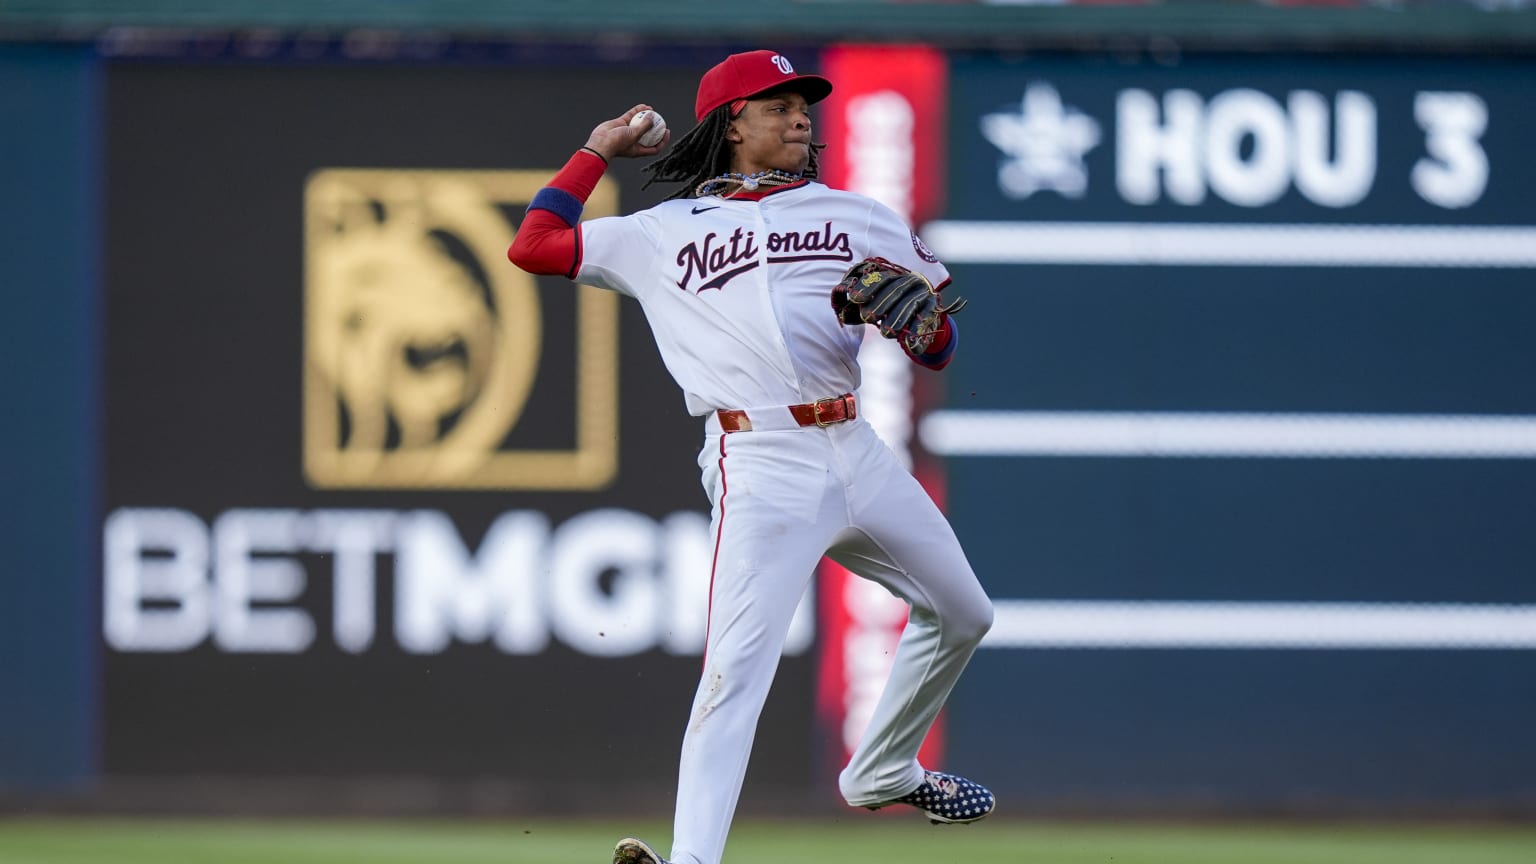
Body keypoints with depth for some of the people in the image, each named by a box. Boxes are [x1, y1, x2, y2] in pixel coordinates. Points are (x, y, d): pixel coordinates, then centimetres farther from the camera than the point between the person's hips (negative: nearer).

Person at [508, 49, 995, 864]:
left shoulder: (857, 217, 16)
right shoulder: (663, 233, 11)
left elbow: (939, 349, 14)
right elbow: (532, 246, 11)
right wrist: (598, 151, 19)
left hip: (856, 452, 5)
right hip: (761, 467, -5)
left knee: (960, 613, 18)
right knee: (736, 670, -18)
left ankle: (882, 773, 38)